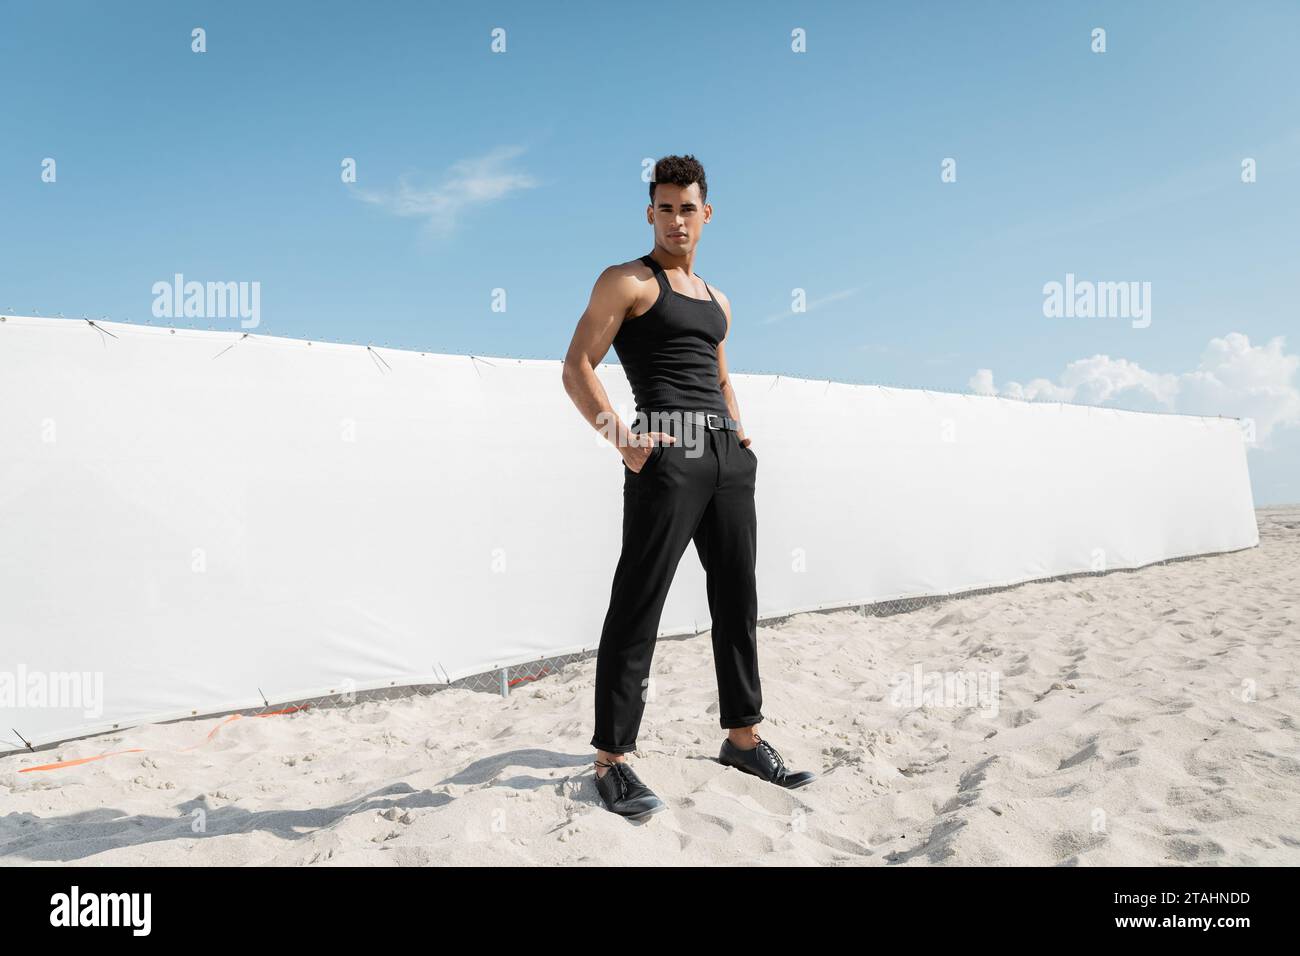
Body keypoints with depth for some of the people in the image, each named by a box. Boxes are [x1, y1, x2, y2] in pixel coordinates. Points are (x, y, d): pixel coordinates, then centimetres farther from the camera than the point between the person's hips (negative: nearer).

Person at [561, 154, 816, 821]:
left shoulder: (717, 301, 23)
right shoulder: (627, 282, 2)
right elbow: (577, 368, -6)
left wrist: (742, 435, 14)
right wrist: (622, 437, -19)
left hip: (727, 453, 8)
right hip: (667, 452, -7)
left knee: (737, 597, 11)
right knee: (638, 604, -7)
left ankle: (742, 736, 24)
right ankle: (611, 759, 1)